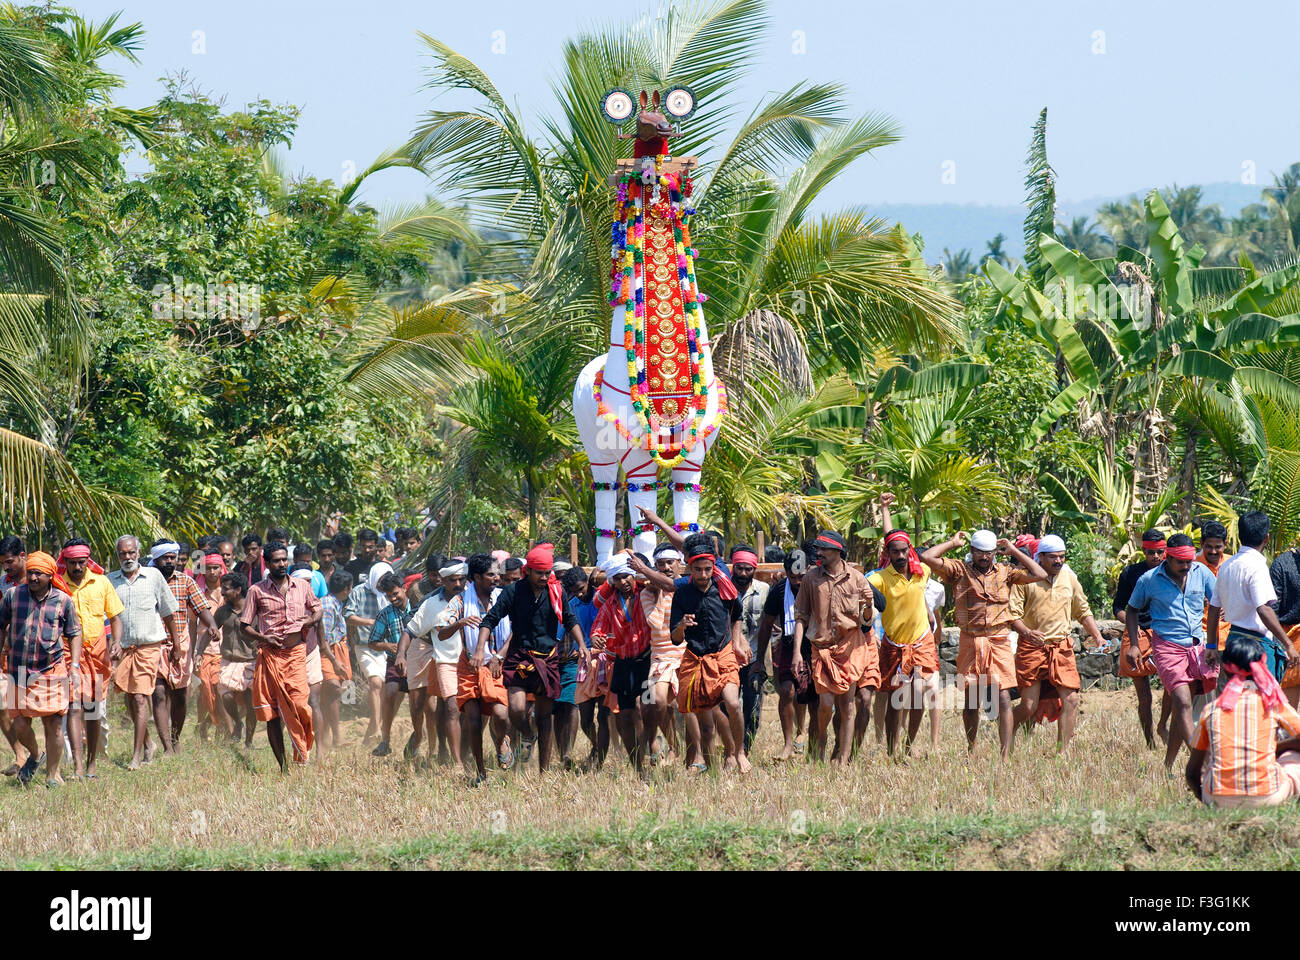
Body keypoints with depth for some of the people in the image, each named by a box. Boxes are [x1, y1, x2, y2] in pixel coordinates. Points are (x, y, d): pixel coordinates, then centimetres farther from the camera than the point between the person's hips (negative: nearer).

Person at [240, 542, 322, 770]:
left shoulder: (302, 586, 9)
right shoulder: (257, 591, 4)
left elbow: (317, 608, 25)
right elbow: (245, 626, 6)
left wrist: (311, 620, 4)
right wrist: (263, 638, -11)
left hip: (296, 651, 0)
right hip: (269, 654, 0)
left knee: (299, 704, -16)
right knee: (272, 714, -1)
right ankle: (283, 766, 7)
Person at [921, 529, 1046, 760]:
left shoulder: (1005, 572, 11)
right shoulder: (959, 571, 6)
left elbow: (1039, 574, 4)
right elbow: (927, 557, -3)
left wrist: (1013, 552, 8)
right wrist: (953, 542, 7)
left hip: (999, 641, 0)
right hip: (970, 642, 0)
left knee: (1003, 698, -8)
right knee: (971, 699, 7)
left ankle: (1006, 754, -10)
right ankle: (971, 750, 20)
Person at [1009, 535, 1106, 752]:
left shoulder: (1069, 577, 11)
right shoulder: (1026, 579, -4)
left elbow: (1083, 611, 21)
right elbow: (1013, 614, -7)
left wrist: (1097, 637, 8)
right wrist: (1027, 632, -25)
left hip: (1062, 647, 4)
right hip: (1032, 647, -4)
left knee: (1071, 700, -10)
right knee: (1029, 707, -4)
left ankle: (1062, 751, -3)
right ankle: (1008, 735, 25)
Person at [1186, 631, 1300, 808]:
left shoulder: (1211, 709, 8)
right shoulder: (1273, 703, 3)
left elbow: (1192, 774, 13)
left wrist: (1205, 799, 30)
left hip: (1218, 800, 2)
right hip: (1266, 797, -2)